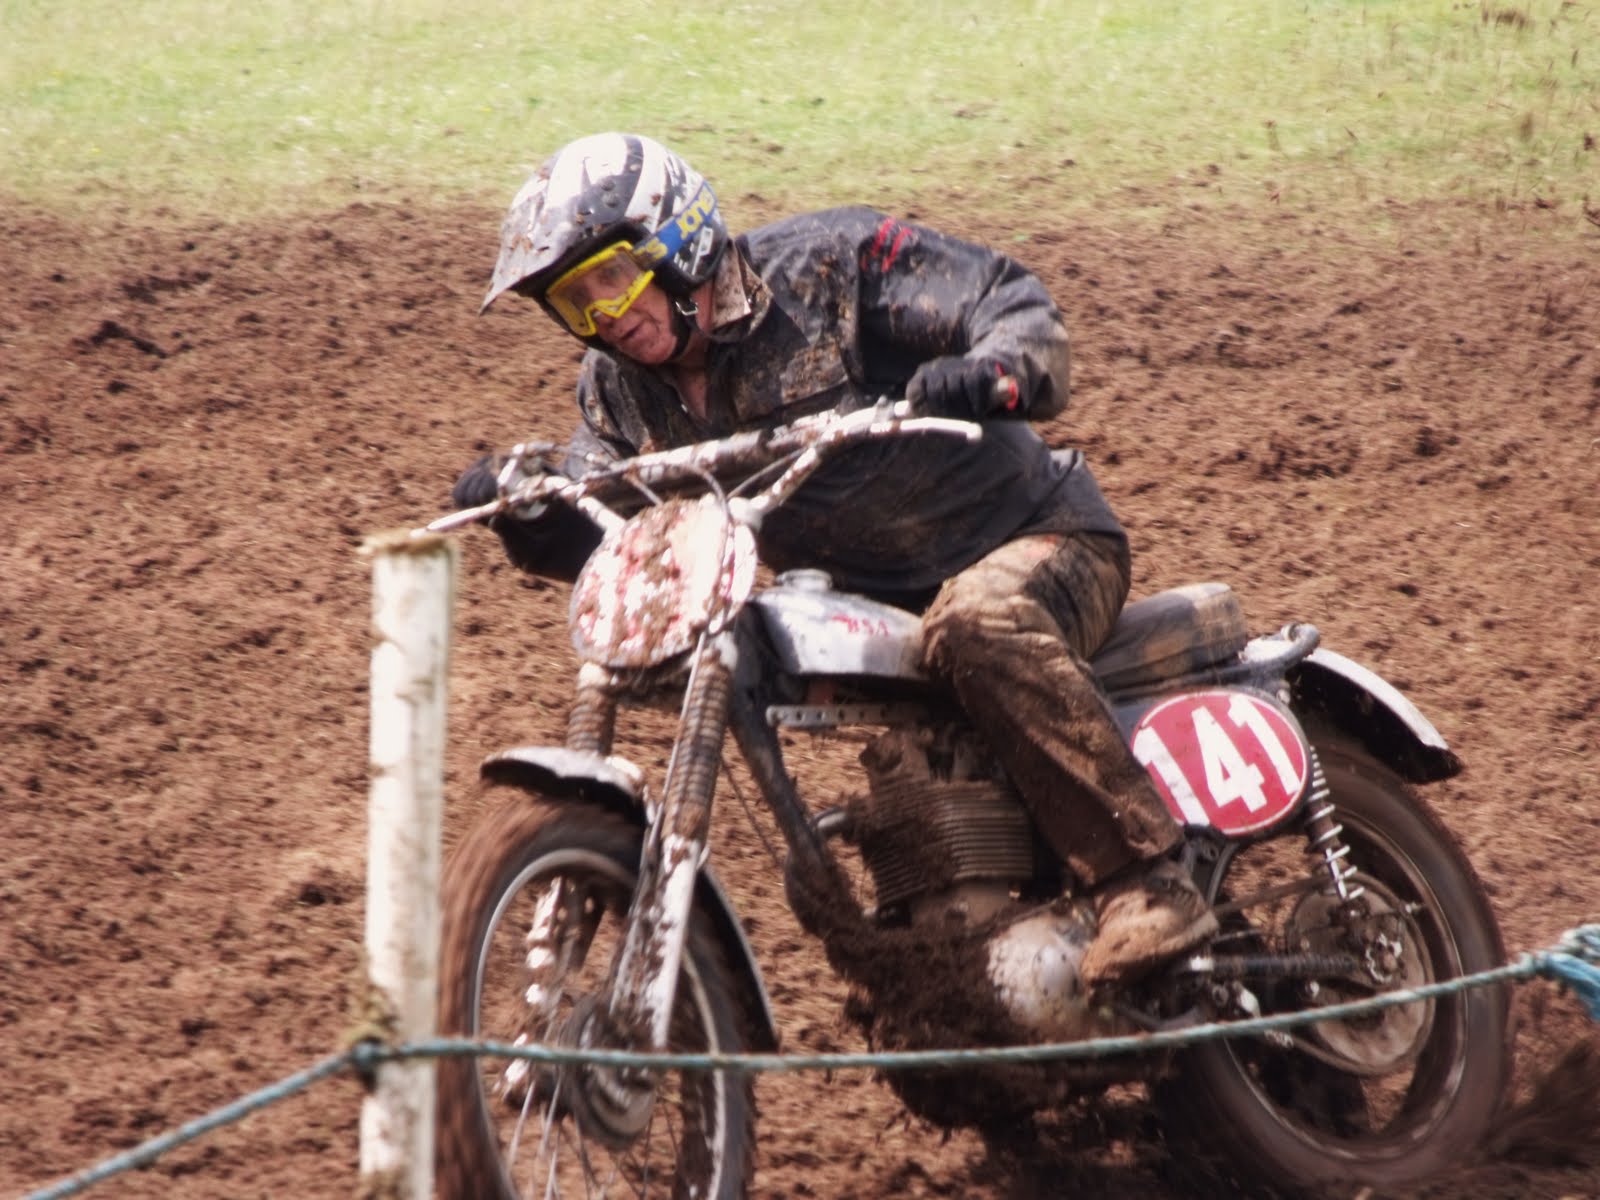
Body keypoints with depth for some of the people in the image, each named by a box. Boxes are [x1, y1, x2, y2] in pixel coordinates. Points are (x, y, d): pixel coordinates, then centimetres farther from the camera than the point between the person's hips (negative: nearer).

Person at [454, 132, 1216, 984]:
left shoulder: (830, 265, -13)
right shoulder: (622, 393, 5)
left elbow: (1017, 306, -16)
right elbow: (597, 535, -1)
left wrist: (993, 373, -39)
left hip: (1037, 539, -7)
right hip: (872, 598, 7)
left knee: (980, 621, -37)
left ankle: (1149, 887, -39)